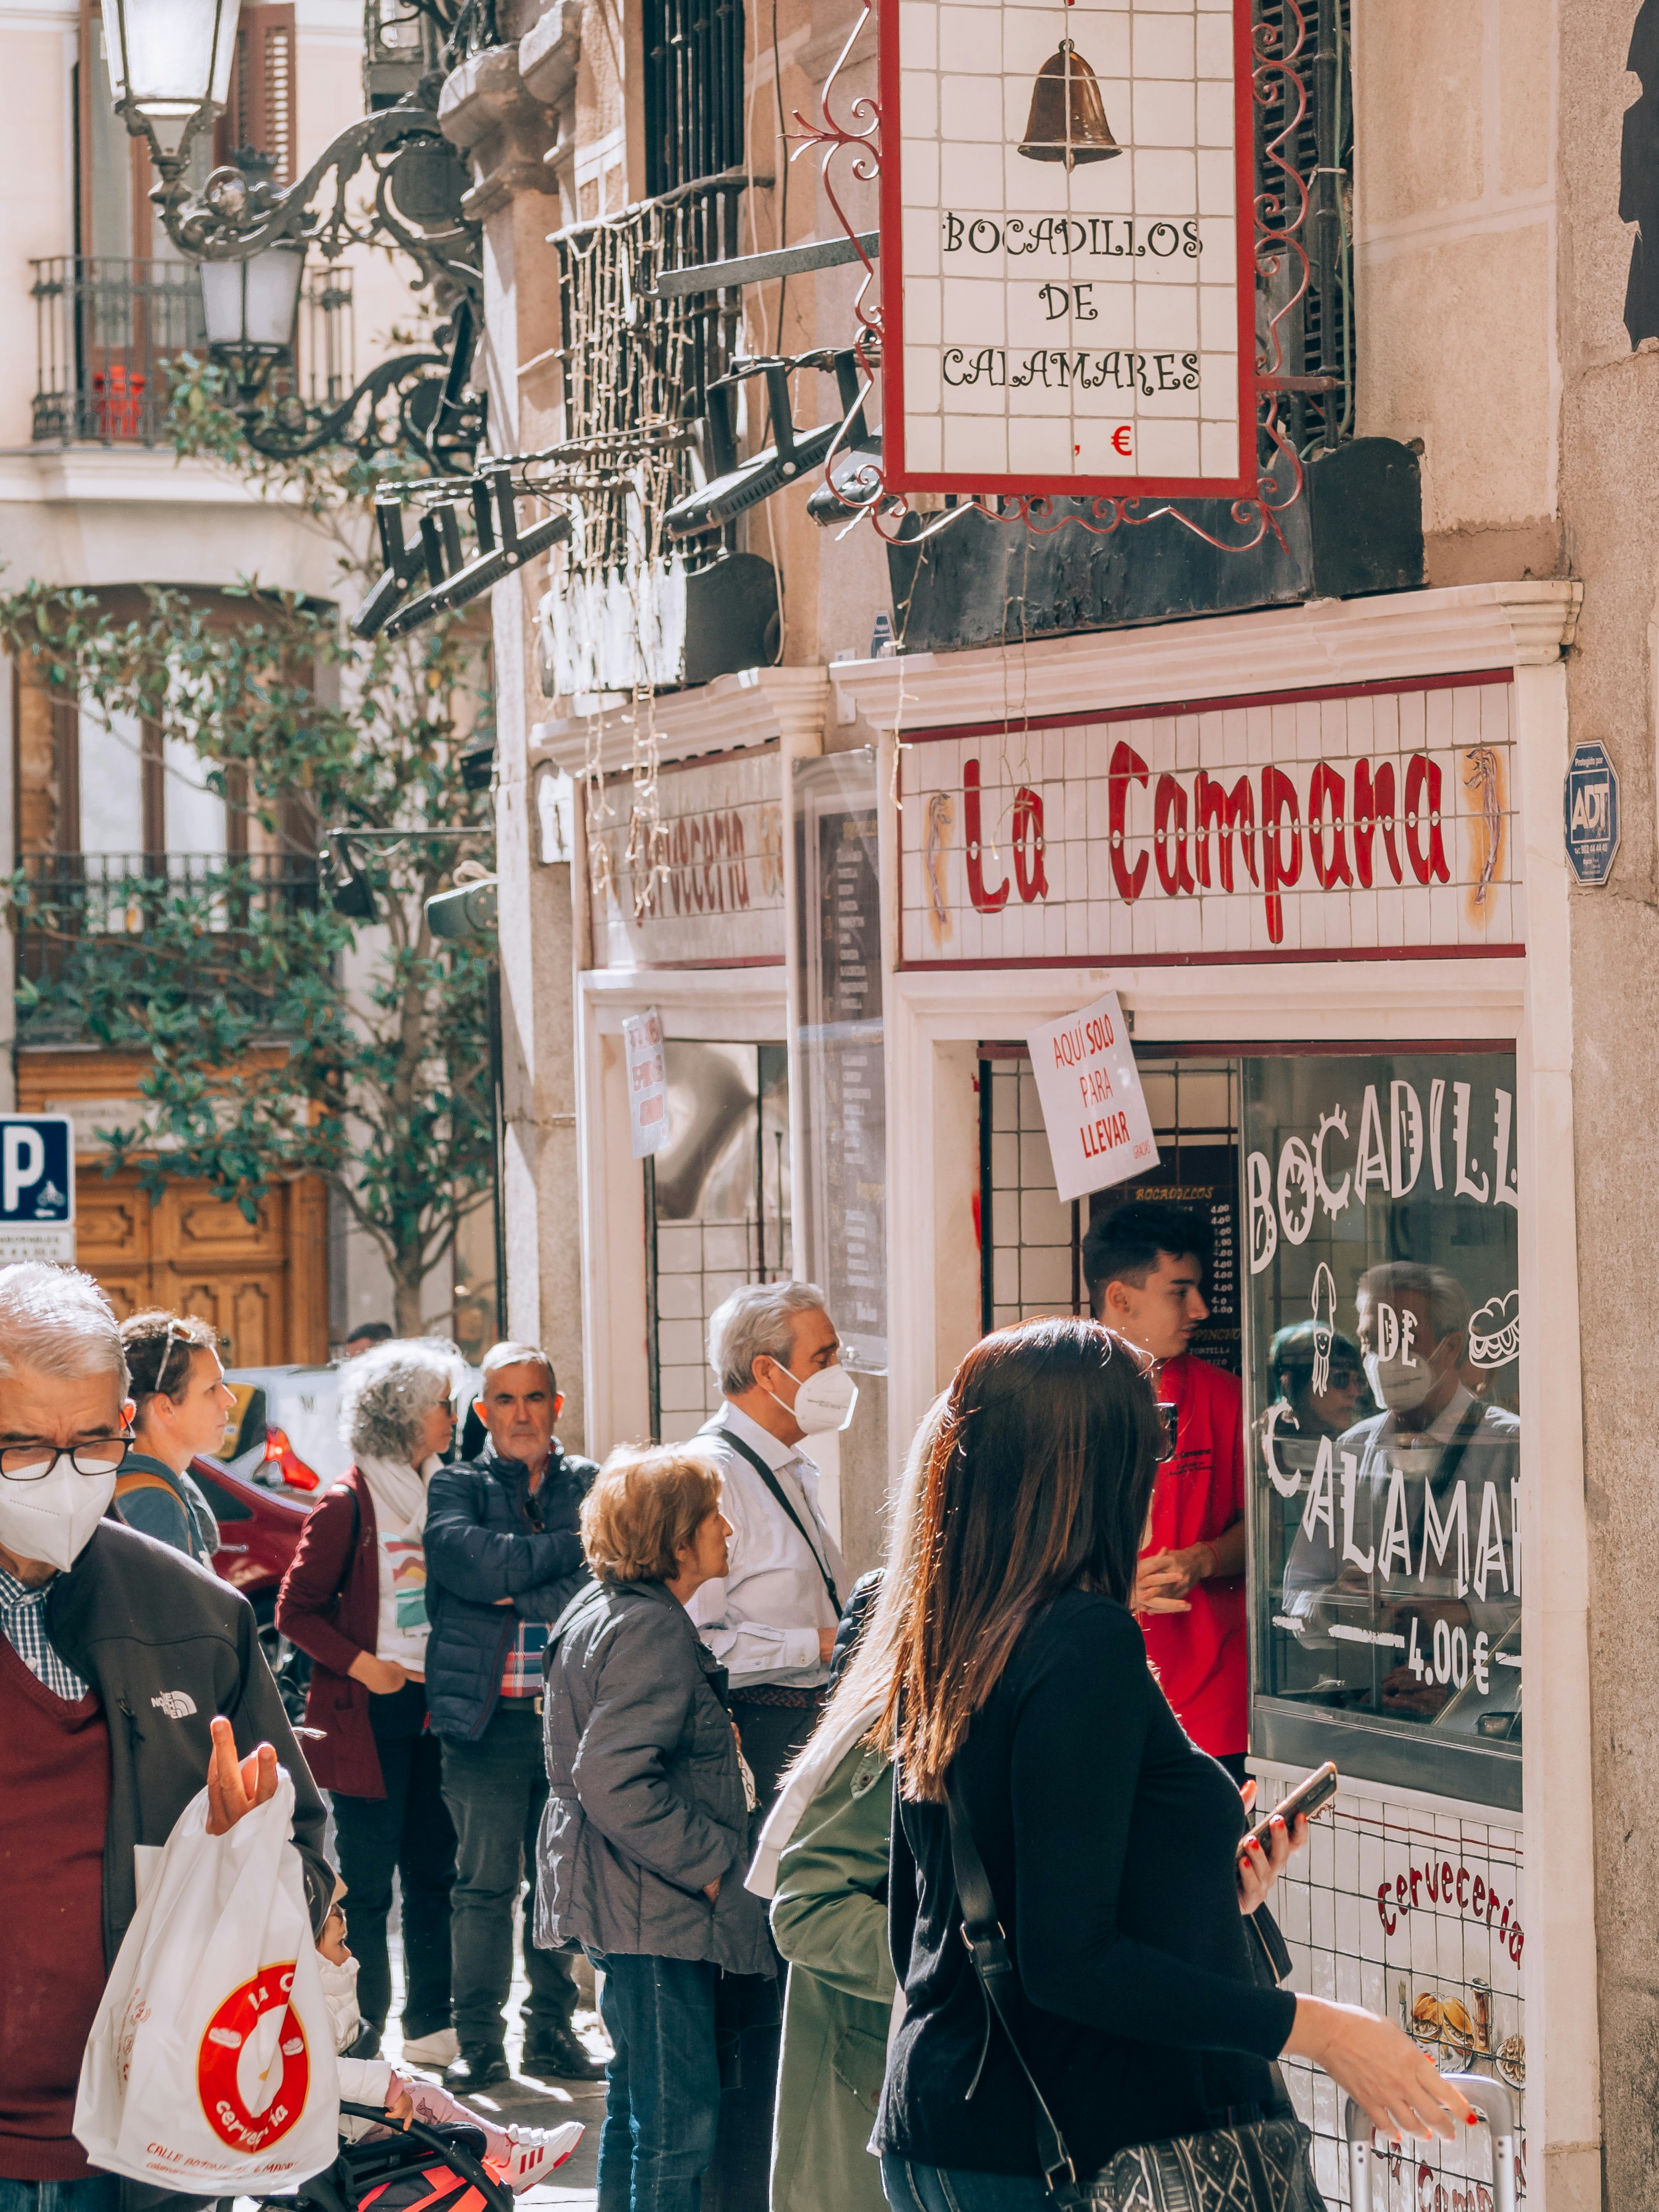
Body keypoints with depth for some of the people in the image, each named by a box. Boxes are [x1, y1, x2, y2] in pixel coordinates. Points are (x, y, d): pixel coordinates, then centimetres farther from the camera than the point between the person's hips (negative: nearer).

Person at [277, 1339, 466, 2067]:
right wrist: (361, 1664, -15)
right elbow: (296, 1608, -7)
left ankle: (430, 2023, 17)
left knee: (434, 1869, 9)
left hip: (434, 1706, 7)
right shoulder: (347, 1505, -8)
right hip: (371, 1712, -6)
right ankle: (362, 2031, 4)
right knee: (367, 1878, -2)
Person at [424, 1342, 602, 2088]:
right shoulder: (457, 1487, 8)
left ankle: (552, 2031, 16)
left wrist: (520, 1592, -10)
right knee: (485, 1882, -1)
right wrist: (570, 1548, -10)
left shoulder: (589, 1484, 12)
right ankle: (479, 2040, 6)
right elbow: (468, 1562, -13)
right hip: (488, 1716, -2)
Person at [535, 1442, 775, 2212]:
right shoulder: (652, 1631, -19)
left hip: (629, 1905, 11)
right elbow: (613, 1780, -28)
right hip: (657, 1914, -11)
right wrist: (710, 1866, -21)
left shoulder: (599, 1612, 13)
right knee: (679, 2116, -7)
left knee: (636, 2102, 19)